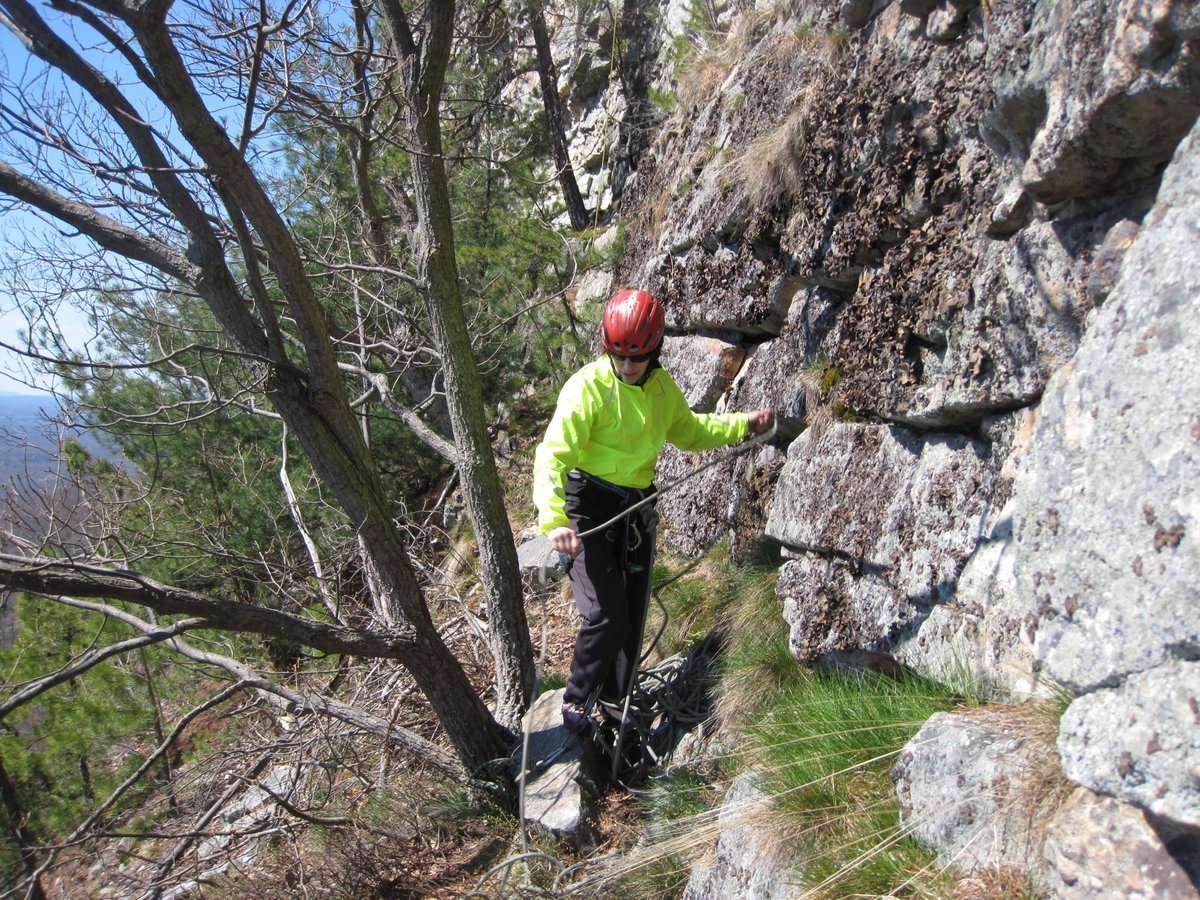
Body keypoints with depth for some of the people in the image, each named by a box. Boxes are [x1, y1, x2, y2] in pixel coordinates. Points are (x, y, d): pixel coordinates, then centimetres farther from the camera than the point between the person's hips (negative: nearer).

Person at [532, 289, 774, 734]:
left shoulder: (662, 387, 3)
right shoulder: (587, 386, -19)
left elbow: (688, 430, 21)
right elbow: (552, 455, -27)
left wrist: (743, 424, 9)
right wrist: (554, 520, -40)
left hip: (637, 509, 7)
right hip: (590, 508, -6)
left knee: (633, 614, 14)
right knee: (606, 615, -13)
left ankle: (614, 700, 36)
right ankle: (577, 700, 14)